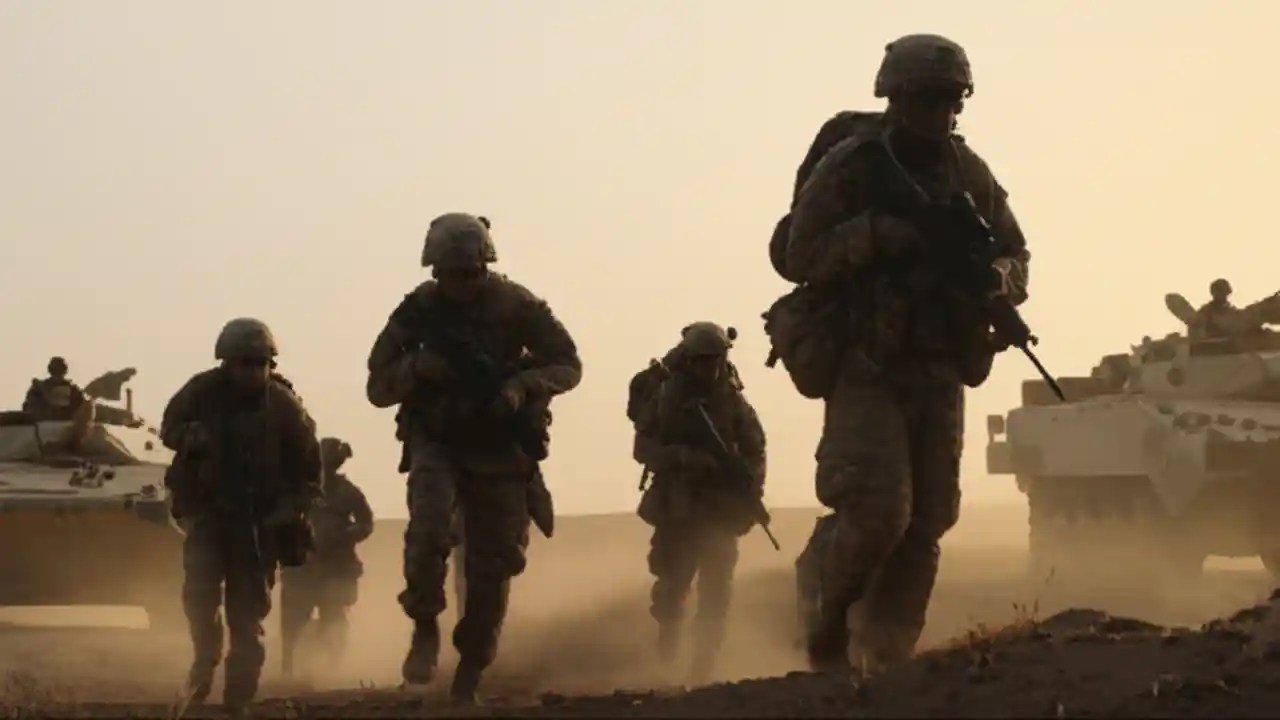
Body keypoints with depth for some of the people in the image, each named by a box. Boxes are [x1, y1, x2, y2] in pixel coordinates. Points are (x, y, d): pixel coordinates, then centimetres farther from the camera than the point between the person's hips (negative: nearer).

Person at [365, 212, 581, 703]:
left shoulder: (515, 305, -10)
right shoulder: (419, 309, -7)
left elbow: (567, 364, -5)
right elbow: (378, 387, -2)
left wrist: (521, 386, -24)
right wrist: (417, 367, -23)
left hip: (500, 446, 0)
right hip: (437, 442, 0)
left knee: (494, 565, 2)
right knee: (429, 527, -29)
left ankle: (470, 674, 18)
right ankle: (425, 628, -10)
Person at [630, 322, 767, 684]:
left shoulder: (732, 400, 1)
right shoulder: (665, 398, -2)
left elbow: (754, 450, 4)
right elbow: (643, 448, -7)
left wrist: (751, 490, -12)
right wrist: (681, 455, -24)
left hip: (721, 507, 1)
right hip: (677, 506, -1)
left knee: (716, 592, -4)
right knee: (672, 584, -2)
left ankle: (704, 669, 2)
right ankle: (664, 662, 20)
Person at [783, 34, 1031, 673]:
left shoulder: (969, 173, 6)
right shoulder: (850, 165, -8)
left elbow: (1016, 255, 13)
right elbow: (796, 257, -9)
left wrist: (997, 278, -10)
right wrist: (869, 235, -23)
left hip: (940, 372, 5)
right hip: (867, 369, -5)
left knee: (925, 525, 2)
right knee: (879, 511, -17)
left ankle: (887, 662, 9)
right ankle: (826, 620, 8)